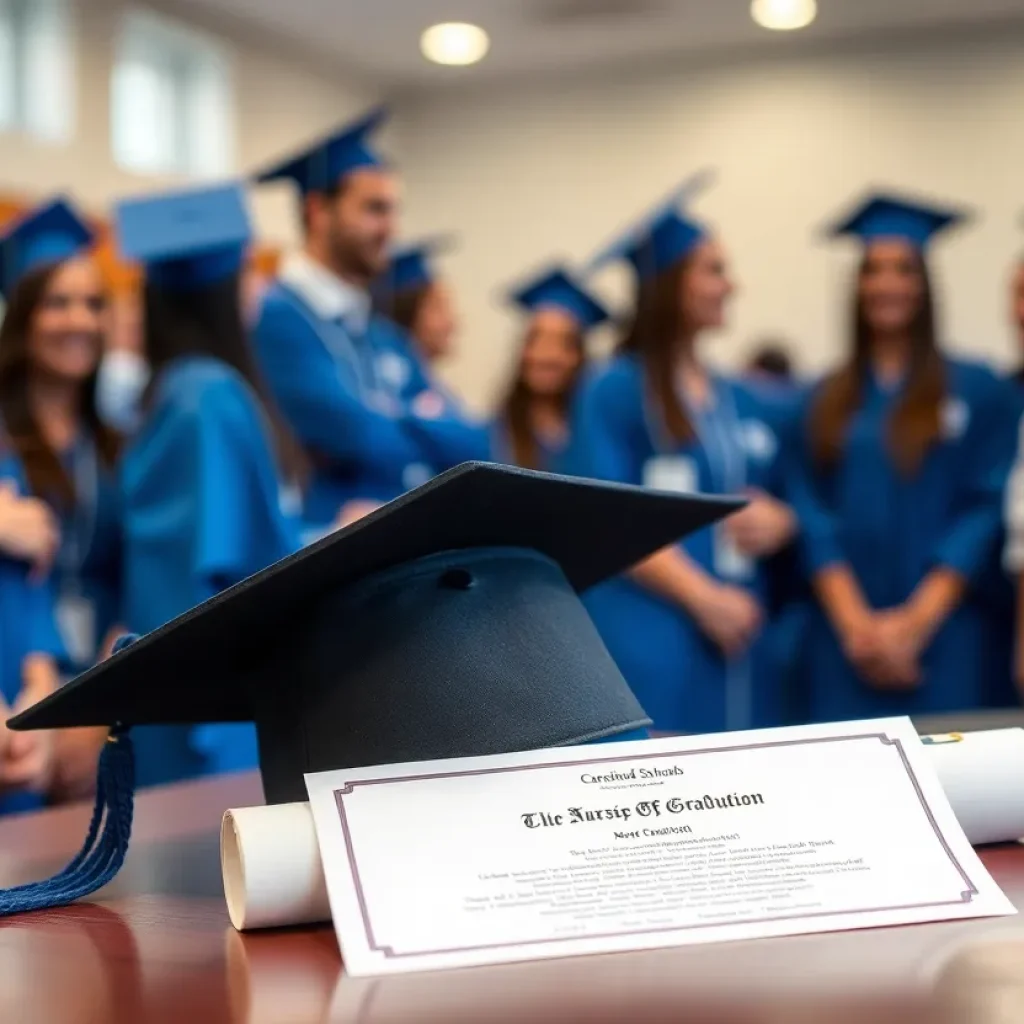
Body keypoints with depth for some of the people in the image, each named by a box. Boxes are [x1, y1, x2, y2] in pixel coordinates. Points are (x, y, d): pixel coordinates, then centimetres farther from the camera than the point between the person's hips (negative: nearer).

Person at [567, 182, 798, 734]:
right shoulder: (613, 392, -3)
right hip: (650, 640, -6)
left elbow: (787, 504, 22)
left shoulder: (753, 407, 17)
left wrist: (778, 523, -2)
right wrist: (704, 597, -17)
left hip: (742, 638, 6)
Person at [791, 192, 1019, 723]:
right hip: (846, 641, 2)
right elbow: (814, 516, 4)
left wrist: (916, 621, -12)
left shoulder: (978, 392, 4)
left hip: (942, 640, -2)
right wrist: (856, 624, -10)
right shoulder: (825, 400, 11)